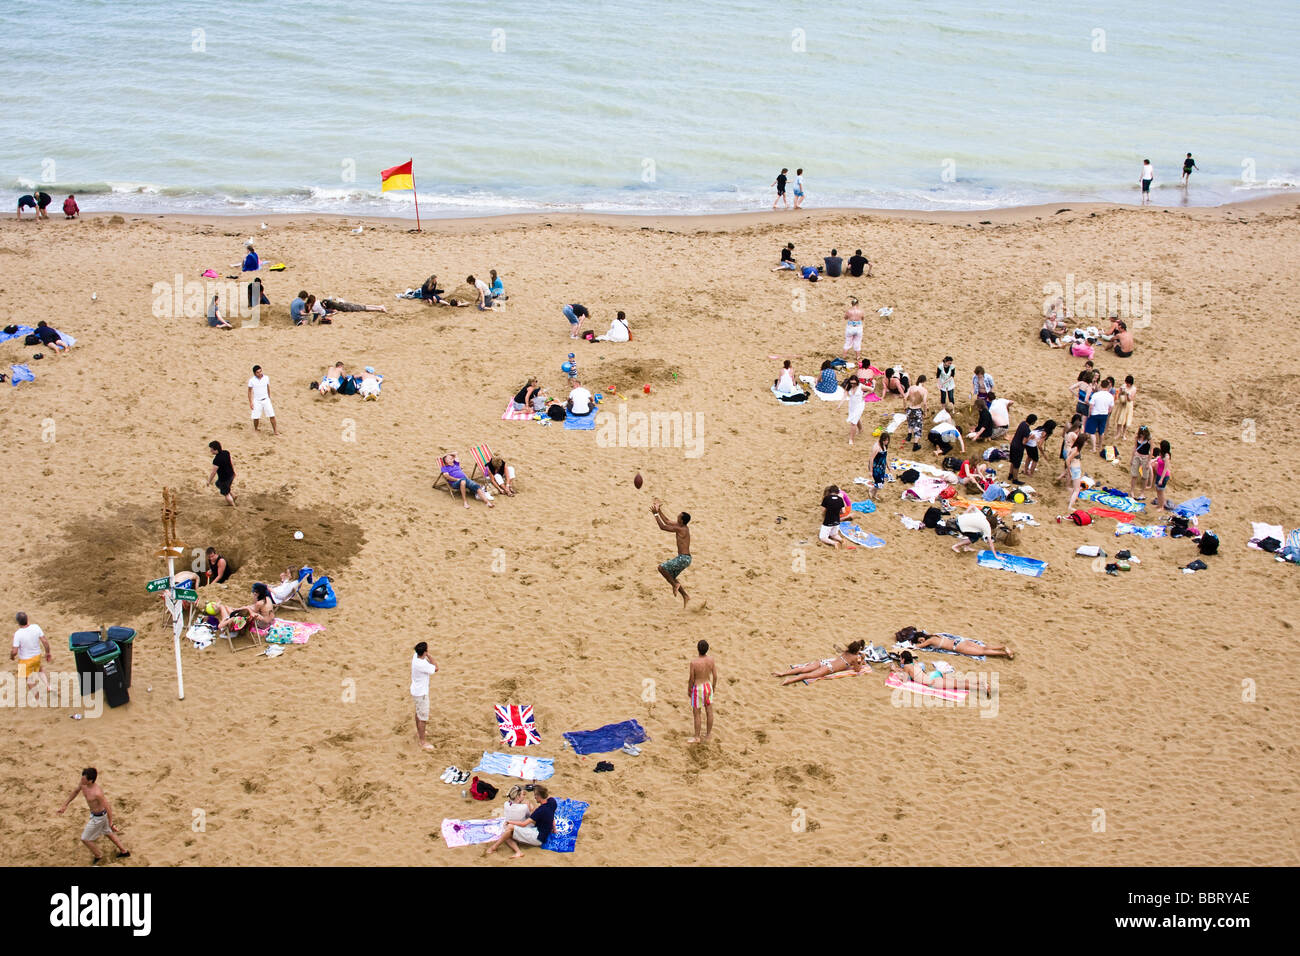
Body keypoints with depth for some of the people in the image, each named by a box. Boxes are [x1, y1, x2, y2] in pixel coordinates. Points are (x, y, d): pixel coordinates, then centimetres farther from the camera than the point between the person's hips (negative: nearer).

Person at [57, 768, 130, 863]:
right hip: (94, 813, 8)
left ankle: (98, 856, 36)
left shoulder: (97, 793, -38)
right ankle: (124, 851, 45)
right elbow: (75, 791, 7)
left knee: (85, 839, 10)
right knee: (107, 833, 28)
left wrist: (111, 824, -19)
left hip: (98, 817, -8)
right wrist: (65, 805, 9)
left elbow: (108, 808, -29)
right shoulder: (82, 783, -16)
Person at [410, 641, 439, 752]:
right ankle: (423, 742, 10)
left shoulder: (416, 656, -8)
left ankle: (418, 732, 50)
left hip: (416, 690, 10)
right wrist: (429, 655, -24)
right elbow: (436, 668, -24)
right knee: (423, 717, 1)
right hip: (421, 693, -10)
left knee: (418, 712, 29)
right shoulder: (421, 665, -35)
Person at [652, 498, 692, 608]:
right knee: (670, 577, 16)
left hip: (684, 558, -10)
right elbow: (667, 522, 23)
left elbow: (662, 527, -16)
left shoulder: (681, 529, -18)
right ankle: (685, 596, 17)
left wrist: (656, 514, -12)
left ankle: (675, 585, -2)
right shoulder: (680, 526, 10)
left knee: (661, 567, -12)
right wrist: (659, 510, 21)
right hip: (683, 558, 10)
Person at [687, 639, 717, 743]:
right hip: (708, 685, 5)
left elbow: (691, 679, -15)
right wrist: (713, 687, 15)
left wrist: (689, 691, 1)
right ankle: (708, 733, 31)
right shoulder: (711, 660, -12)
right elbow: (715, 676, -2)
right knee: (709, 712, 16)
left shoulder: (694, 663, -25)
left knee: (696, 714, 10)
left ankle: (697, 737, 19)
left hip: (697, 688, -5)